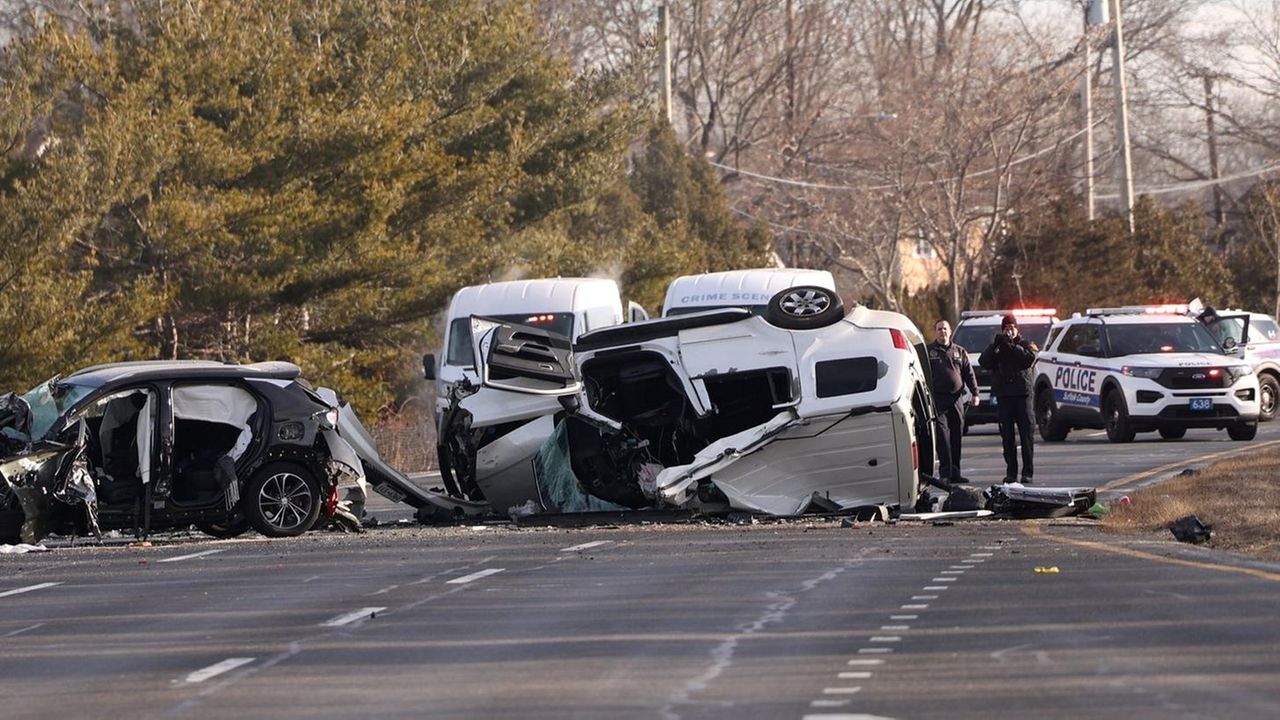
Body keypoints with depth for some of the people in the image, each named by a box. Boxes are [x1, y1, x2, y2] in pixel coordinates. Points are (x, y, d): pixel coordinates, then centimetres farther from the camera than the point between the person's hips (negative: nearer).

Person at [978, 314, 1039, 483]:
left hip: (1022, 393, -2)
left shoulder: (1025, 344, 9)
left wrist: (1013, 346, -13)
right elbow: (984, 362, -4)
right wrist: (995, 345, -12)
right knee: (1007, 436, 1)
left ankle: (1028, 472, -4)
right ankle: (1011, 472, 4)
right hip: (1003, 395, 2)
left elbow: (1030, 359, -11)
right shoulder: (996, 347, 13)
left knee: (1025, 433, -4)